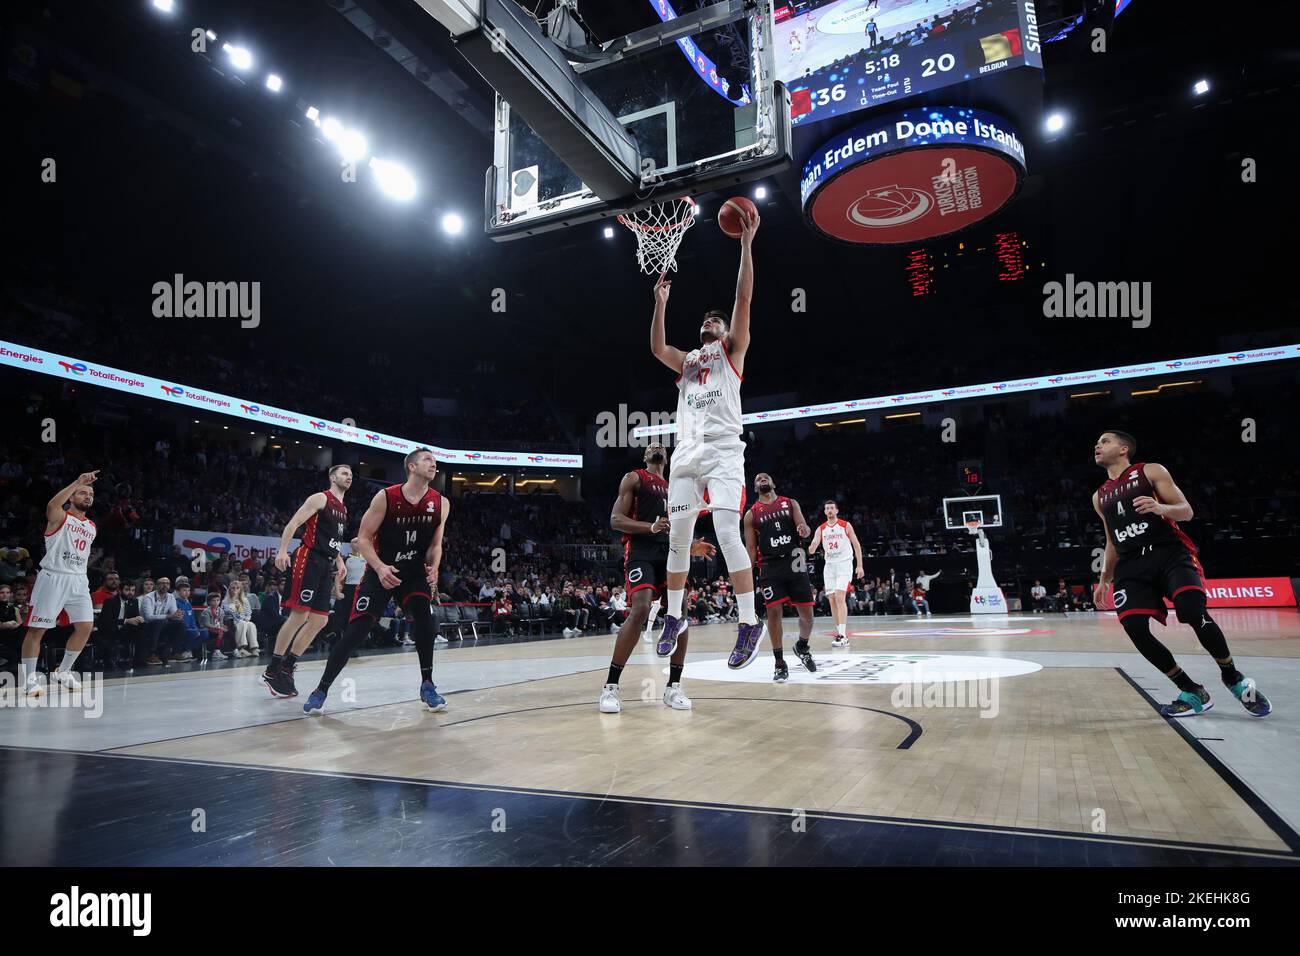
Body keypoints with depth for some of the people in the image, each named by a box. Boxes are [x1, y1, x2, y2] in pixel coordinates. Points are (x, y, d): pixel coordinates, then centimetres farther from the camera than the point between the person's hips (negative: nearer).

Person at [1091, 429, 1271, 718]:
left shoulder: (1151, 471, 6)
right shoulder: (1099, 497, 19)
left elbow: (1186, 512, 1)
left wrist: (1160, 507, -22)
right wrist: (1104, 579, 20)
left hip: (1170, 553, -4)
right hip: (1131, 566, 4)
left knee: (1194, 613, -24)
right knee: (1135, 629, -16)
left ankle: (1234, 679, 3)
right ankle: (1193, 693, 0)